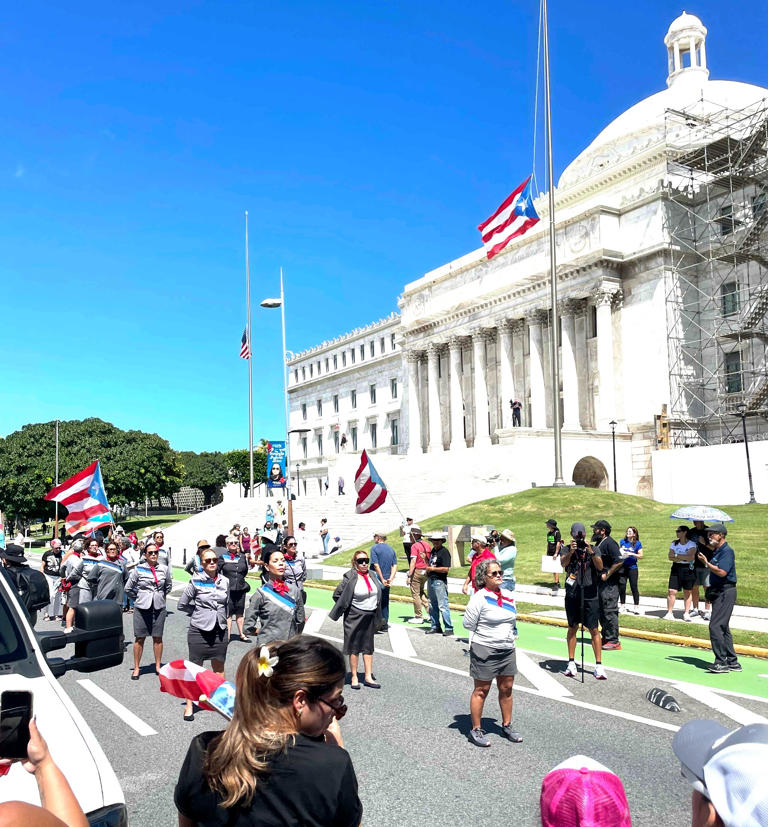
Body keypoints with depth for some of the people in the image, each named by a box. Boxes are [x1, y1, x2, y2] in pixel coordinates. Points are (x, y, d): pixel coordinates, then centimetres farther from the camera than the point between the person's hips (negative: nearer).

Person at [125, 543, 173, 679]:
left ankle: (158, 666, 19)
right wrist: (138, 599, 4)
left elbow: (169, 585, 19)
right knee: (139, 638, 3)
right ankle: (136, 668, 14)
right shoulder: (138, 569, -5)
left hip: (159, 607, 2)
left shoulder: (164, 569, 1)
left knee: (158, 637, 7)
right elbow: (128, 588, 4)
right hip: (141, 608, -2)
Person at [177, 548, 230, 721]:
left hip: (219, 631, 4)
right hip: (199, 631, -4)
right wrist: (199, 613, -3)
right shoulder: (196, 581, -10)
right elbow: (182, 604, -2)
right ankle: (189, 706, 16)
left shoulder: (224, 581, 2)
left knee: (219, 668, 14)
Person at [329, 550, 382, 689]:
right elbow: (337, 594, -10)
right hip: (355, 617, -5)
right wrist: (347, 608, -5)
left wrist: (377, 617, 15)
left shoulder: (371, 576, 4)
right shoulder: (350, 577, -14)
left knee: (368, 647, 11)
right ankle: (354, 677, 15)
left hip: (370, 616, 6)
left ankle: (368, 677, 18)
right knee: (354, 648, 5)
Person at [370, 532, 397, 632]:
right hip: (387, 580, 6)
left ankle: (380, 619, -9)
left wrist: (382, 580, -14)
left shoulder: (374, 548, -7)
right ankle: (385, 625, 15)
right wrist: (391, 578, -7)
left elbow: (376, 565, -15)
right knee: (385, 602, 13)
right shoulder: (391, 549, 10)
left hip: (376, 578, -6)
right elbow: (395, 565, 1)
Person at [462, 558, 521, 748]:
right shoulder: (479, 598, -15)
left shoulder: (508, 596, 5)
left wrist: (508, 636, 11)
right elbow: (468, 624, -11)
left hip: (507, 648, 6)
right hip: (484, 650, -6)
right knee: (481, 690, 5)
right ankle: (476, 730, 17)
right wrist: (487, 635, -1)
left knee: (506, 688, 14)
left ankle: (507, 725, 30)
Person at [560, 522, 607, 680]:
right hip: (572, 594, 1)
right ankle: (571, 663, 17)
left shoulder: (593, 549, 3)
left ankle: (599, 665, 4)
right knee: (572, 628, 9)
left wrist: (590, 551, -26)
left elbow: (600, 566, -12)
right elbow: (563, 563, -14)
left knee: (594, 630, -2)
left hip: (590, 594, -1)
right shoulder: (567, 549, 5)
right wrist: (571, 551, -30)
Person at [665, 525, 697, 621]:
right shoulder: (674, 543, 9)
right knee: (671, 591, -5)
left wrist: (677, 556, -10)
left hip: (688, 569, -3)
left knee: (688, 592, 5)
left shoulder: (691, 544, -3)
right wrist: (684, 557, -13)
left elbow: (691, 557, -16)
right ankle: (669, 613, -1)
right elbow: (670, 557, -1)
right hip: (676, 569, 3)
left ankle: (686, 613, 16)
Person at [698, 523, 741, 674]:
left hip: (726, 592, -11)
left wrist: (706, 562, -17)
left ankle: (722, 662, -8)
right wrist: (709, 593, 20)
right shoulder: (716, 551, 17)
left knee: (715, 626, -13)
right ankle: (733, 662, 20)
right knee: (723, 628, 13)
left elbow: (722, 572, -25)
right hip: (717, 592, 11)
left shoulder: (727, 551, -14)